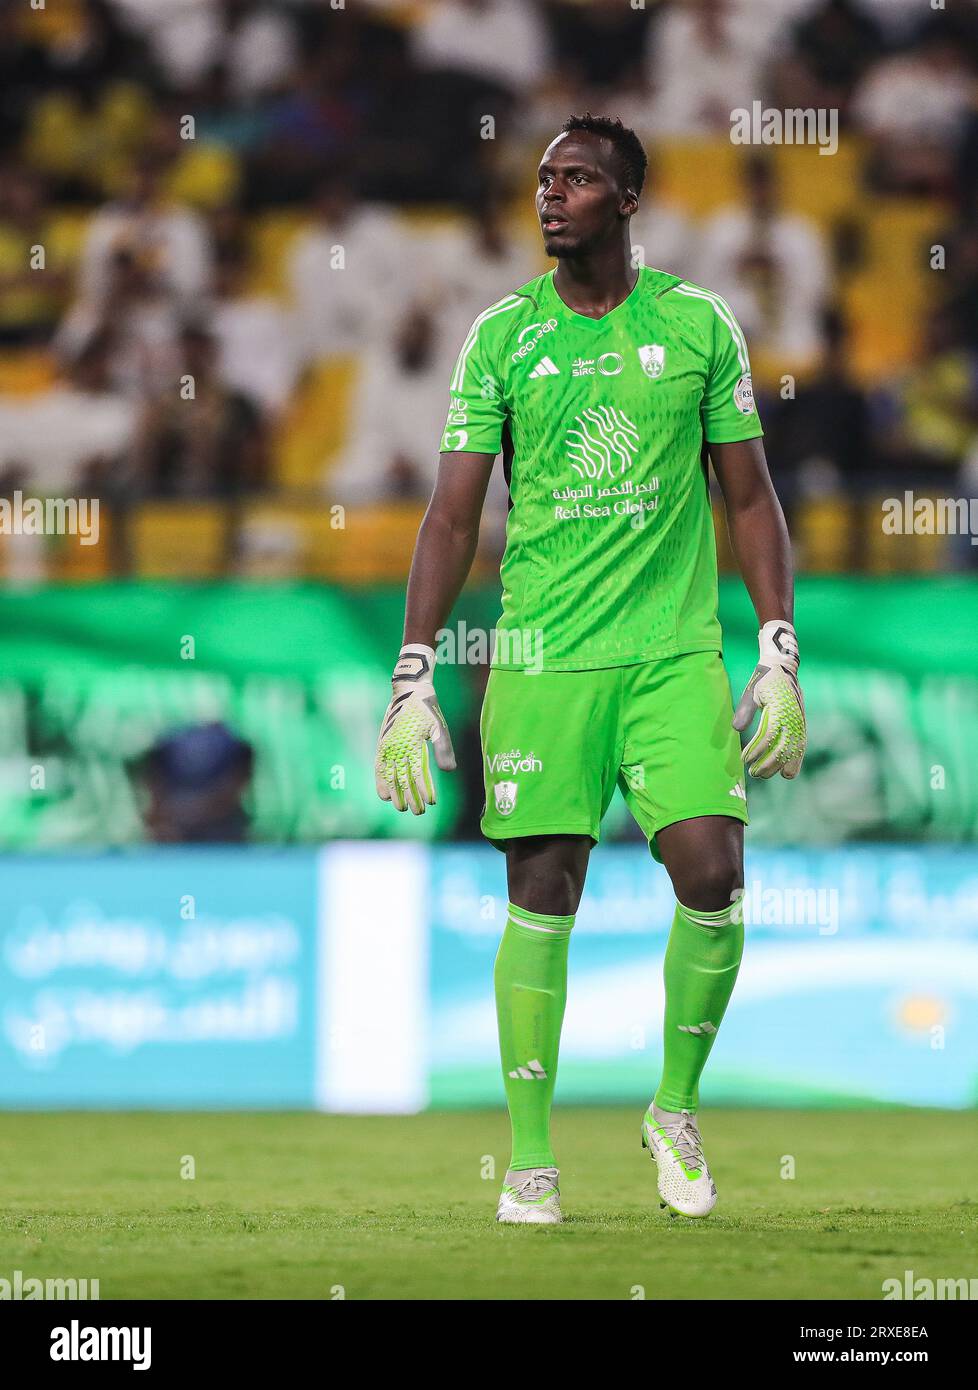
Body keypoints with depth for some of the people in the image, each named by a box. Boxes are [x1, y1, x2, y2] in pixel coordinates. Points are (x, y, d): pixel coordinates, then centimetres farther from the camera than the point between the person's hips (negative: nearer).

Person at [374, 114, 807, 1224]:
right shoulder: (502, 335, 4)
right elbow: (452, 515, 4)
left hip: (675, 653, 0)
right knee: (542, 895, -1)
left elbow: (750, 500, 10)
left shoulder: (698, 325, 5)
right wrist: (411, 682, -2)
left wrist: (780, 659, 3)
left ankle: (675, 1110, 12)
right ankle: (530, 1161, 8)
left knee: (711, 875, -11)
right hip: (543, 659, 0)